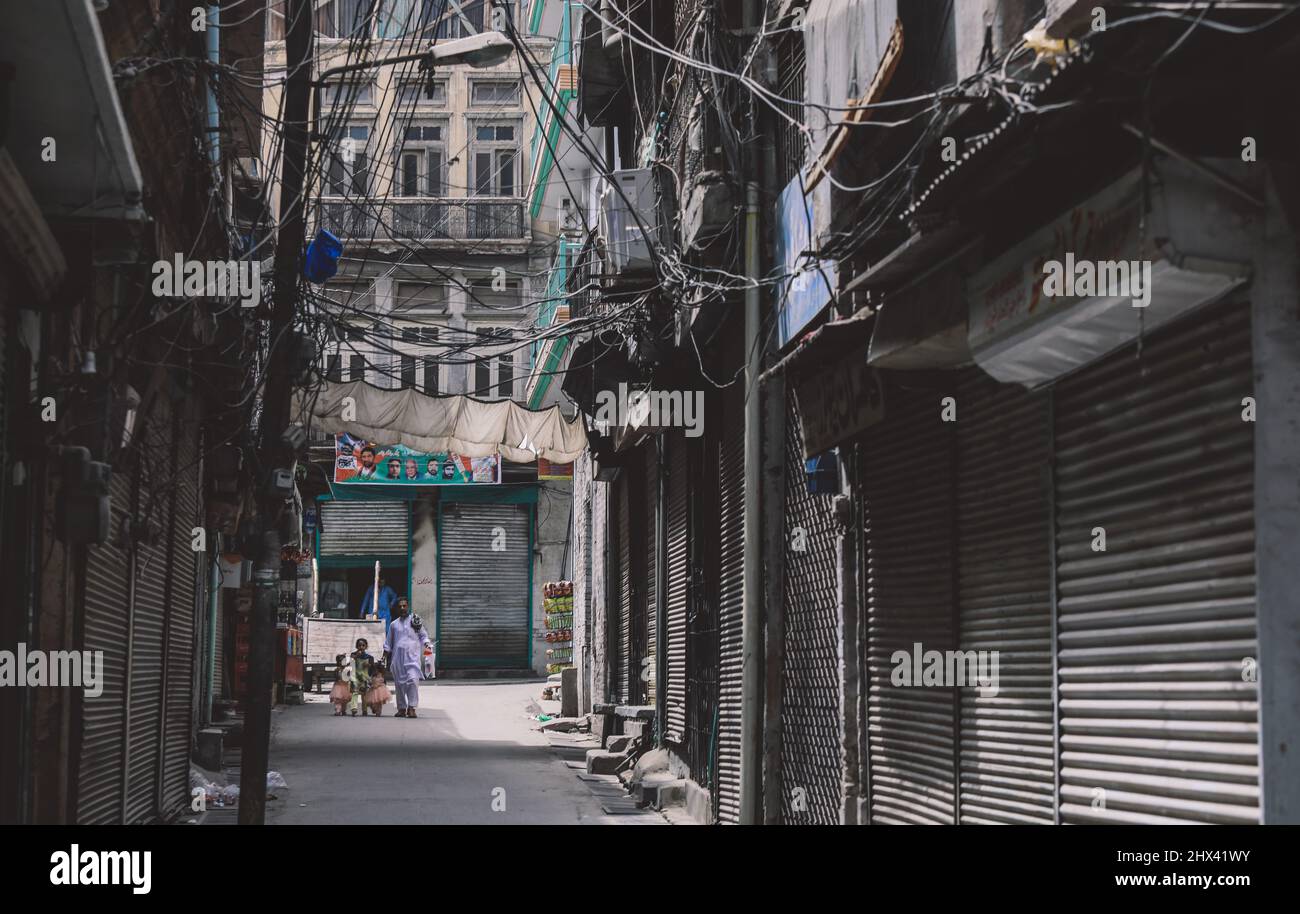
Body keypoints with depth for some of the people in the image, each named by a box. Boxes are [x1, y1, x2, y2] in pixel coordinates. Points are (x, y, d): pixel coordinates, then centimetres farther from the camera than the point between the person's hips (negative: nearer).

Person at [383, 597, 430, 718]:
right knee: (399, 683, 3)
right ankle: (401, 708, 12)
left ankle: (412, 708, -19)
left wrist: (426, 645, -9)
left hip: (412, 655, -3)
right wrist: (385, 659, 14)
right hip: (397, 656, 3)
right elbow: (388, 644, 20)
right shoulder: (394, 624, 16)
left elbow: (424, 635, 11)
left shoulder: (415, 620, 9)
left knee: (413, 679, -19)